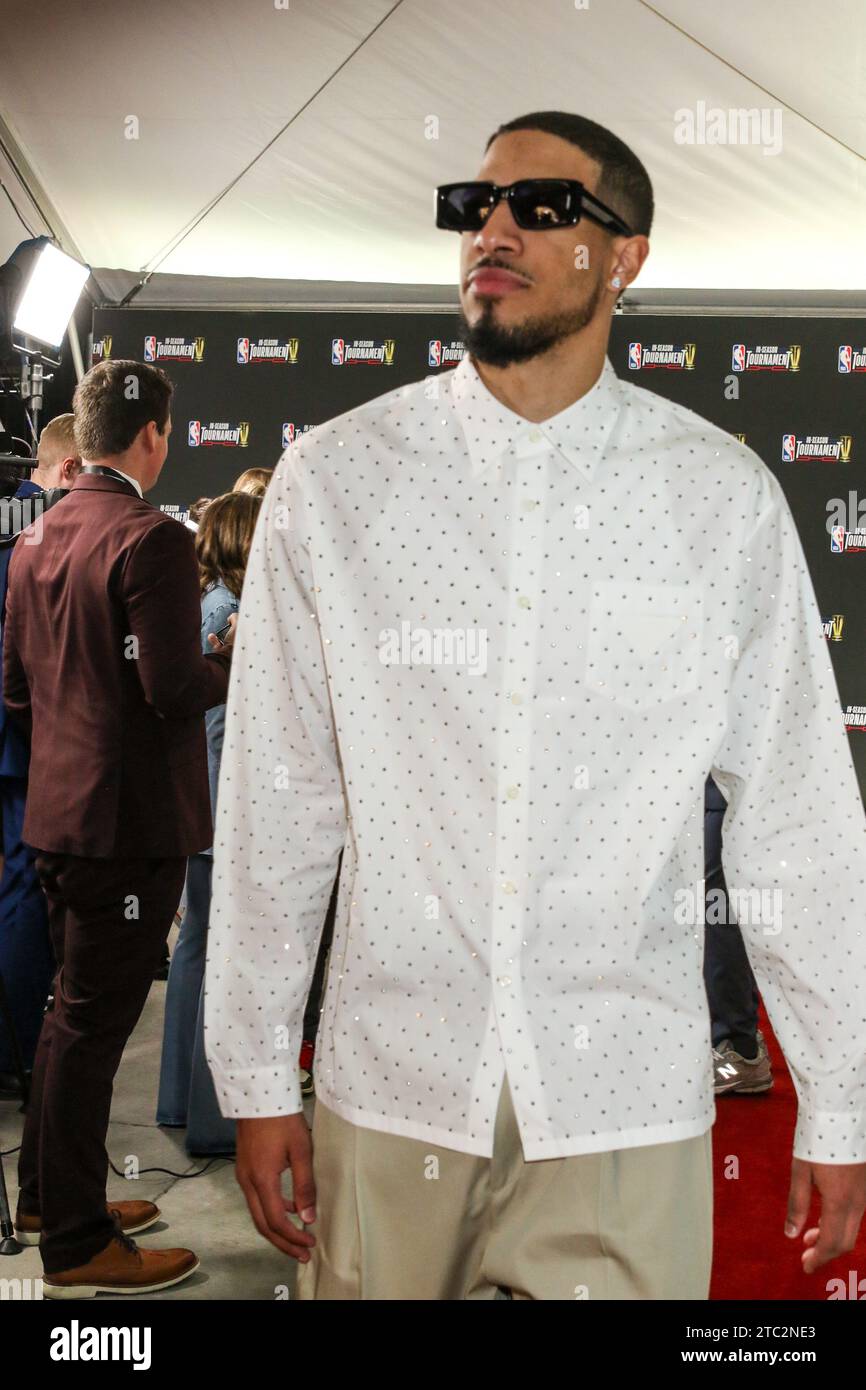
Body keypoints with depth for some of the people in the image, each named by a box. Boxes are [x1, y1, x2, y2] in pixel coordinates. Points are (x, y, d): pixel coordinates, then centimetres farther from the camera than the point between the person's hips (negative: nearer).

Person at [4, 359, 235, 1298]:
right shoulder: (152, 540, -17)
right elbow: (174, 690, -21)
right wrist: (237, 659, -3)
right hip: (131, 819, -9)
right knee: (91, 1026, 1)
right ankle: (77, 1246, 16)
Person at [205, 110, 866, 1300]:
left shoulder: (724, 498, -3)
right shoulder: (333, 481, -2)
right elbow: (274, 805, 0)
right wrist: (255, 1083, 4)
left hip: (628, 1111, 0)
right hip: (387, 1089, 1)